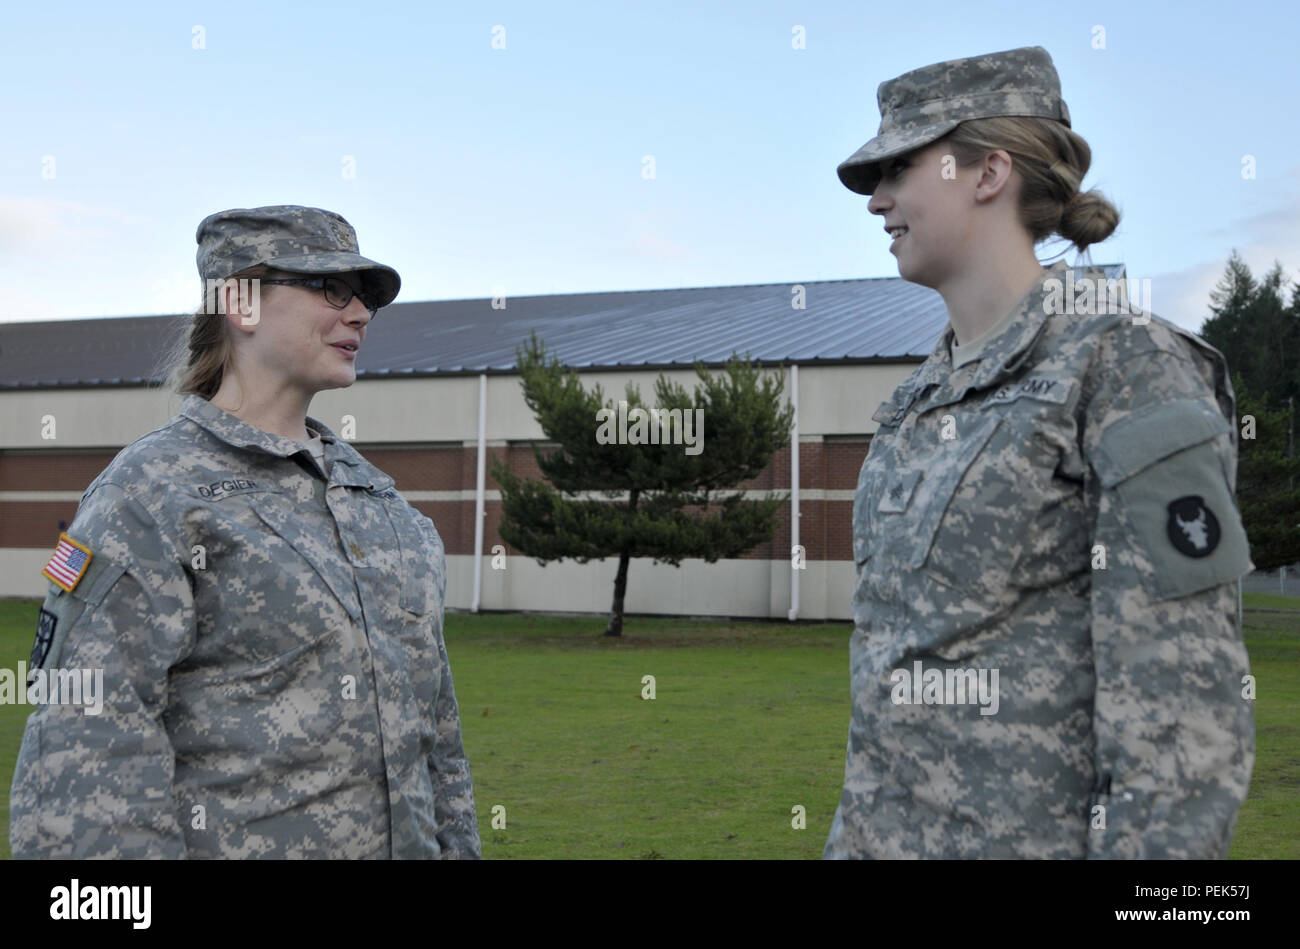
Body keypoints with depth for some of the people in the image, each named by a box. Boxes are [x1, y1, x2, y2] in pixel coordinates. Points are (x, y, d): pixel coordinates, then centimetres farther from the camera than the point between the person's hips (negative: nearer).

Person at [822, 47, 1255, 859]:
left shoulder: (1131, 364, -12)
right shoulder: (932, 397, 13)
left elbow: (1181, 690, -17)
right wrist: (858, 837, 19)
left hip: (1044, 839, -8)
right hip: (900, 836, 8)